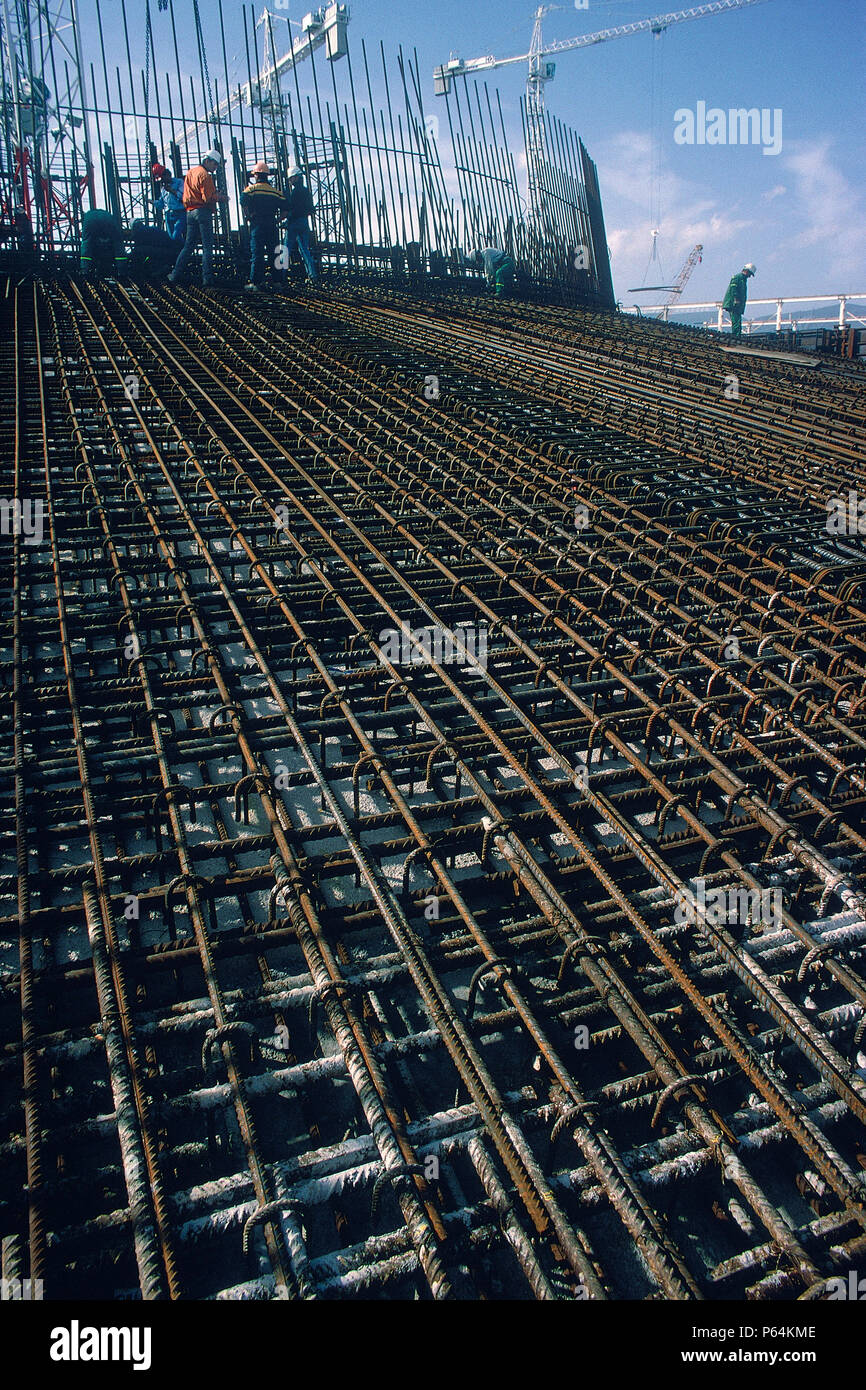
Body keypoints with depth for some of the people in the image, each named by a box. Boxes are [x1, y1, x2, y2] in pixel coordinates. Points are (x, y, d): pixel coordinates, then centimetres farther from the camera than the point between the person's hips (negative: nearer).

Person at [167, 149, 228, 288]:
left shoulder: (191, 172, 18)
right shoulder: (204, 175, -10)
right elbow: (208, 197, -17)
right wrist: (221, 197, -1)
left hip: (190, 212, 8)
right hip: (203, 212, -8)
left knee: (188, 245, 11)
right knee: (207, 246, -4)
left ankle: (175, 275, 8)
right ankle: (207, 278, -8)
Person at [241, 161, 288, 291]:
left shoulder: (252, 189, -1)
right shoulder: (275, 191, 11)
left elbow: (243, 203, -17)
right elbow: (285, 208, 6)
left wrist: (248, 216, -4)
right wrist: (278, 219, 15)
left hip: (257, 225, -3)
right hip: (272, 225, 3)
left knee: (256, 254, -4)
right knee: (274, 253, 9)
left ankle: (255, 282, -9)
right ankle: (279, 280, 9)